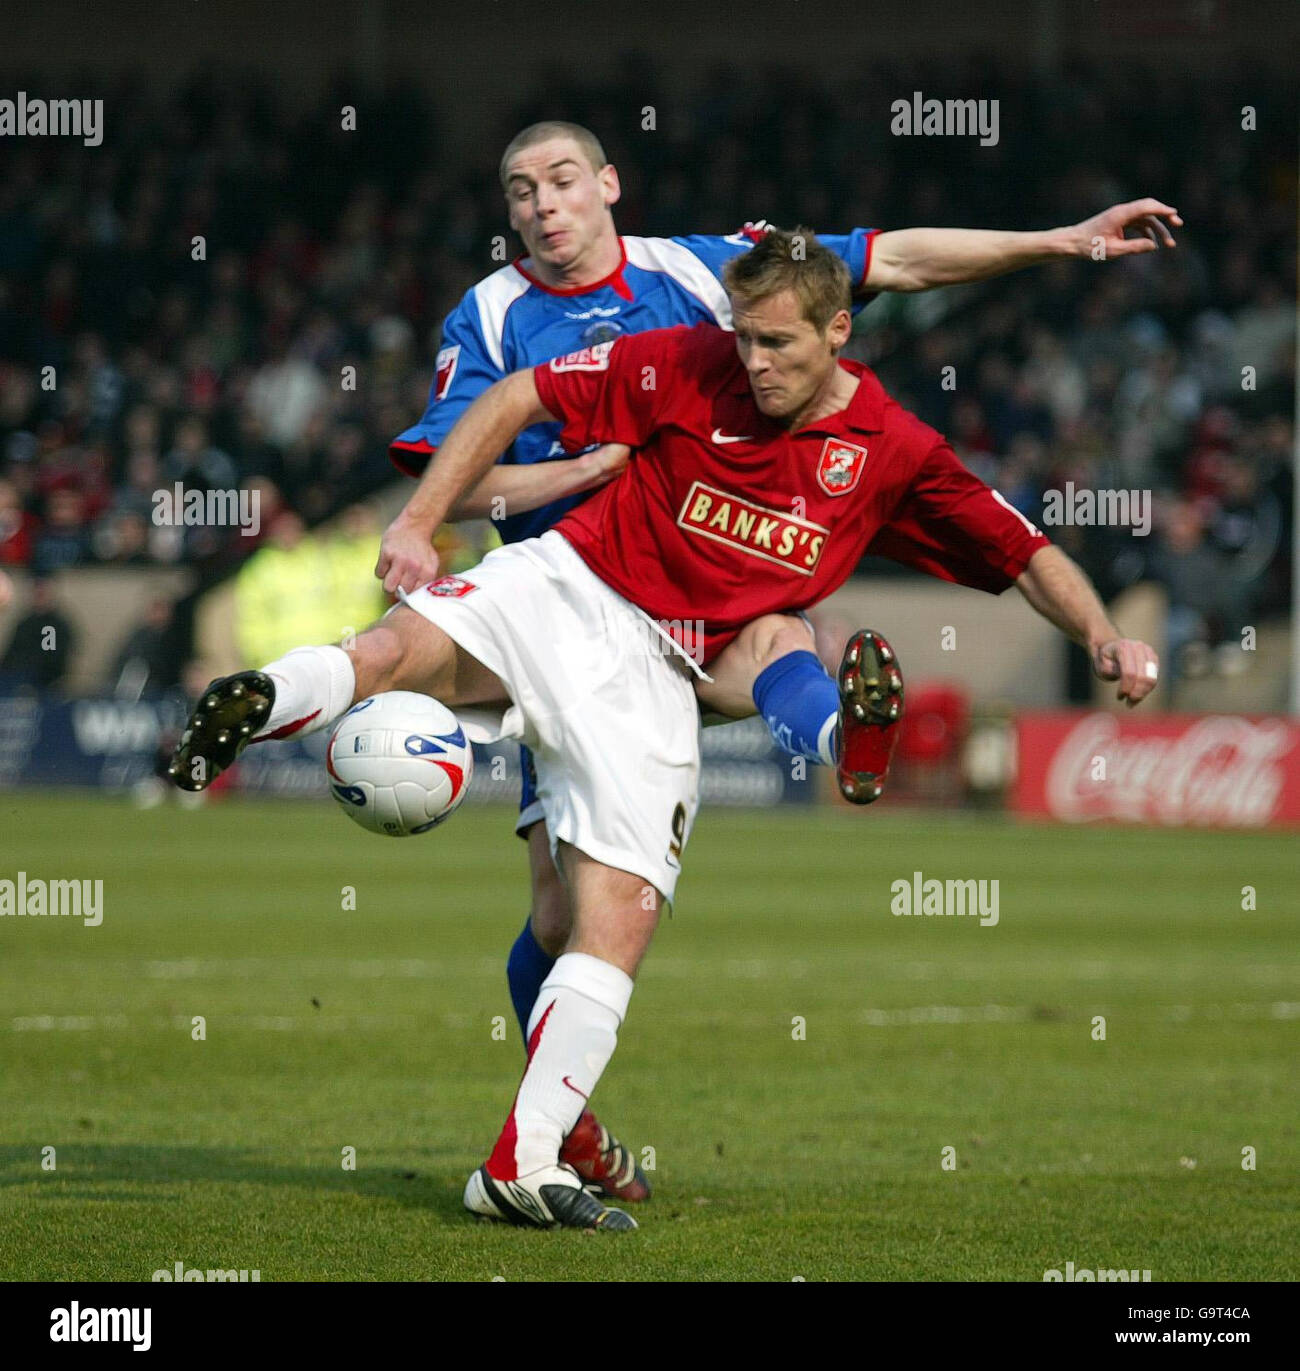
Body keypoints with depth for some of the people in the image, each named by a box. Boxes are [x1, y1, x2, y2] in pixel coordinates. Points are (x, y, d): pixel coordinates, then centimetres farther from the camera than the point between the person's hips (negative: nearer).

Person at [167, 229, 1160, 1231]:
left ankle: (523, 1167, -9)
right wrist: (416, 526, -6)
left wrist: (1104, 637, -7)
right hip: (561, 588, -1)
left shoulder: (894, 453, 4)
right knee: (401, 651, -36)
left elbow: (1027, 555, 11)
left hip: (660, 675, 1)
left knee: (623, 916, -11)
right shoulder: (688, 368, -3)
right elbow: (514, 403, 2)